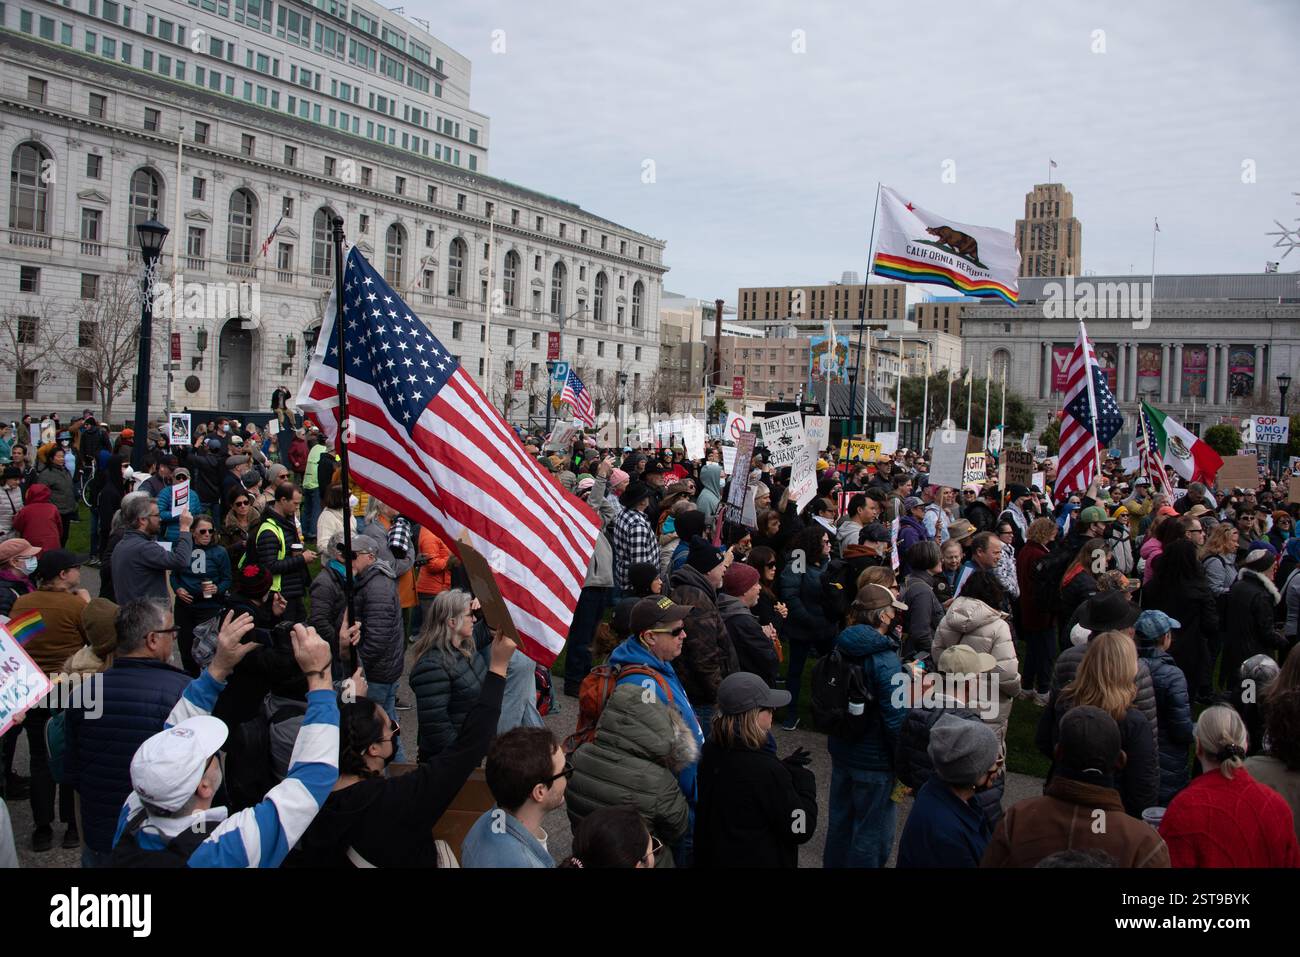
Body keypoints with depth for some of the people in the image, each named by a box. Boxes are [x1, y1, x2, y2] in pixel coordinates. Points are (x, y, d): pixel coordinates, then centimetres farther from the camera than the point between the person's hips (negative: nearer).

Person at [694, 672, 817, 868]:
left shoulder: (712, 748, -8)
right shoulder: (765, 770, -29)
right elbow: (801, 830, -19)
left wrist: (786, 770, 0)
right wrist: (802, 776, -11)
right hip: (758, 861, -7)